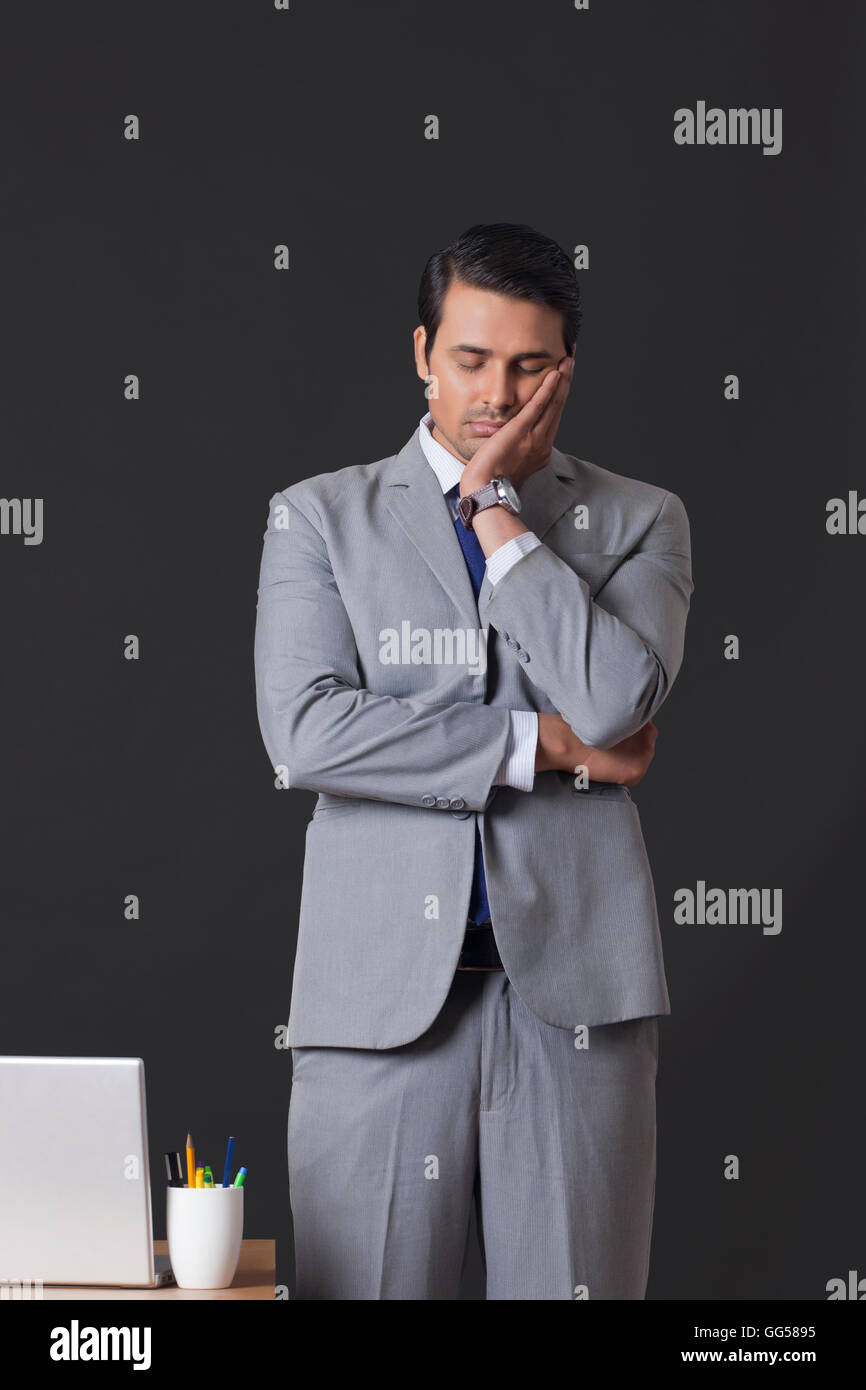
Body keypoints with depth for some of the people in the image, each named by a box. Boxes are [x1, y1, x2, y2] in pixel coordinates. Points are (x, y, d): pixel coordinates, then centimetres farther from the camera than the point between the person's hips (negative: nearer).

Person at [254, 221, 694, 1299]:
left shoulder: (639, 520, 10)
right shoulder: (318, 517, 10)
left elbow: (616, 702, -10)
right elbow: (304, 730, -6)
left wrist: (498, 511, -4)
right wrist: (546, 744, -7)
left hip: (575, 983, 0)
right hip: (381, 987, 0)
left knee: (576, 1279, 1)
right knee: (366, 1284, -1)